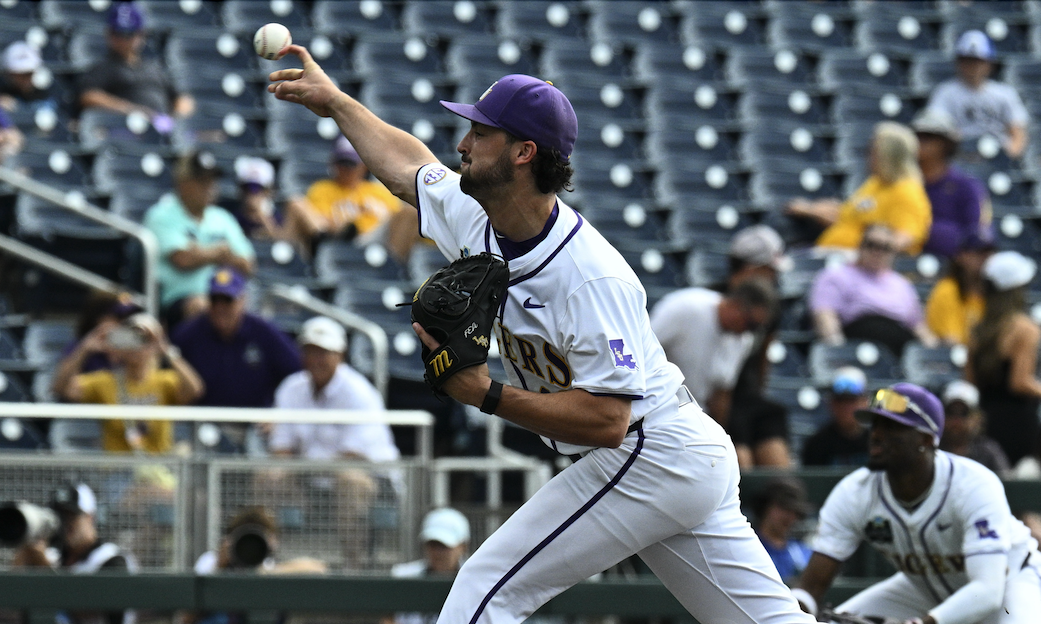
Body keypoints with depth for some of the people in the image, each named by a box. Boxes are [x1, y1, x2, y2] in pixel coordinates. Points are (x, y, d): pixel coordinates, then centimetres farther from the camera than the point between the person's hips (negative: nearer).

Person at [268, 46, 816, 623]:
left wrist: (486, 395, -27)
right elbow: (406, 165, 22)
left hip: (647, 460, -10)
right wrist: (334, 101, 31)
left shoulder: (592, 278, -26)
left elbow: (606, 420, -29)